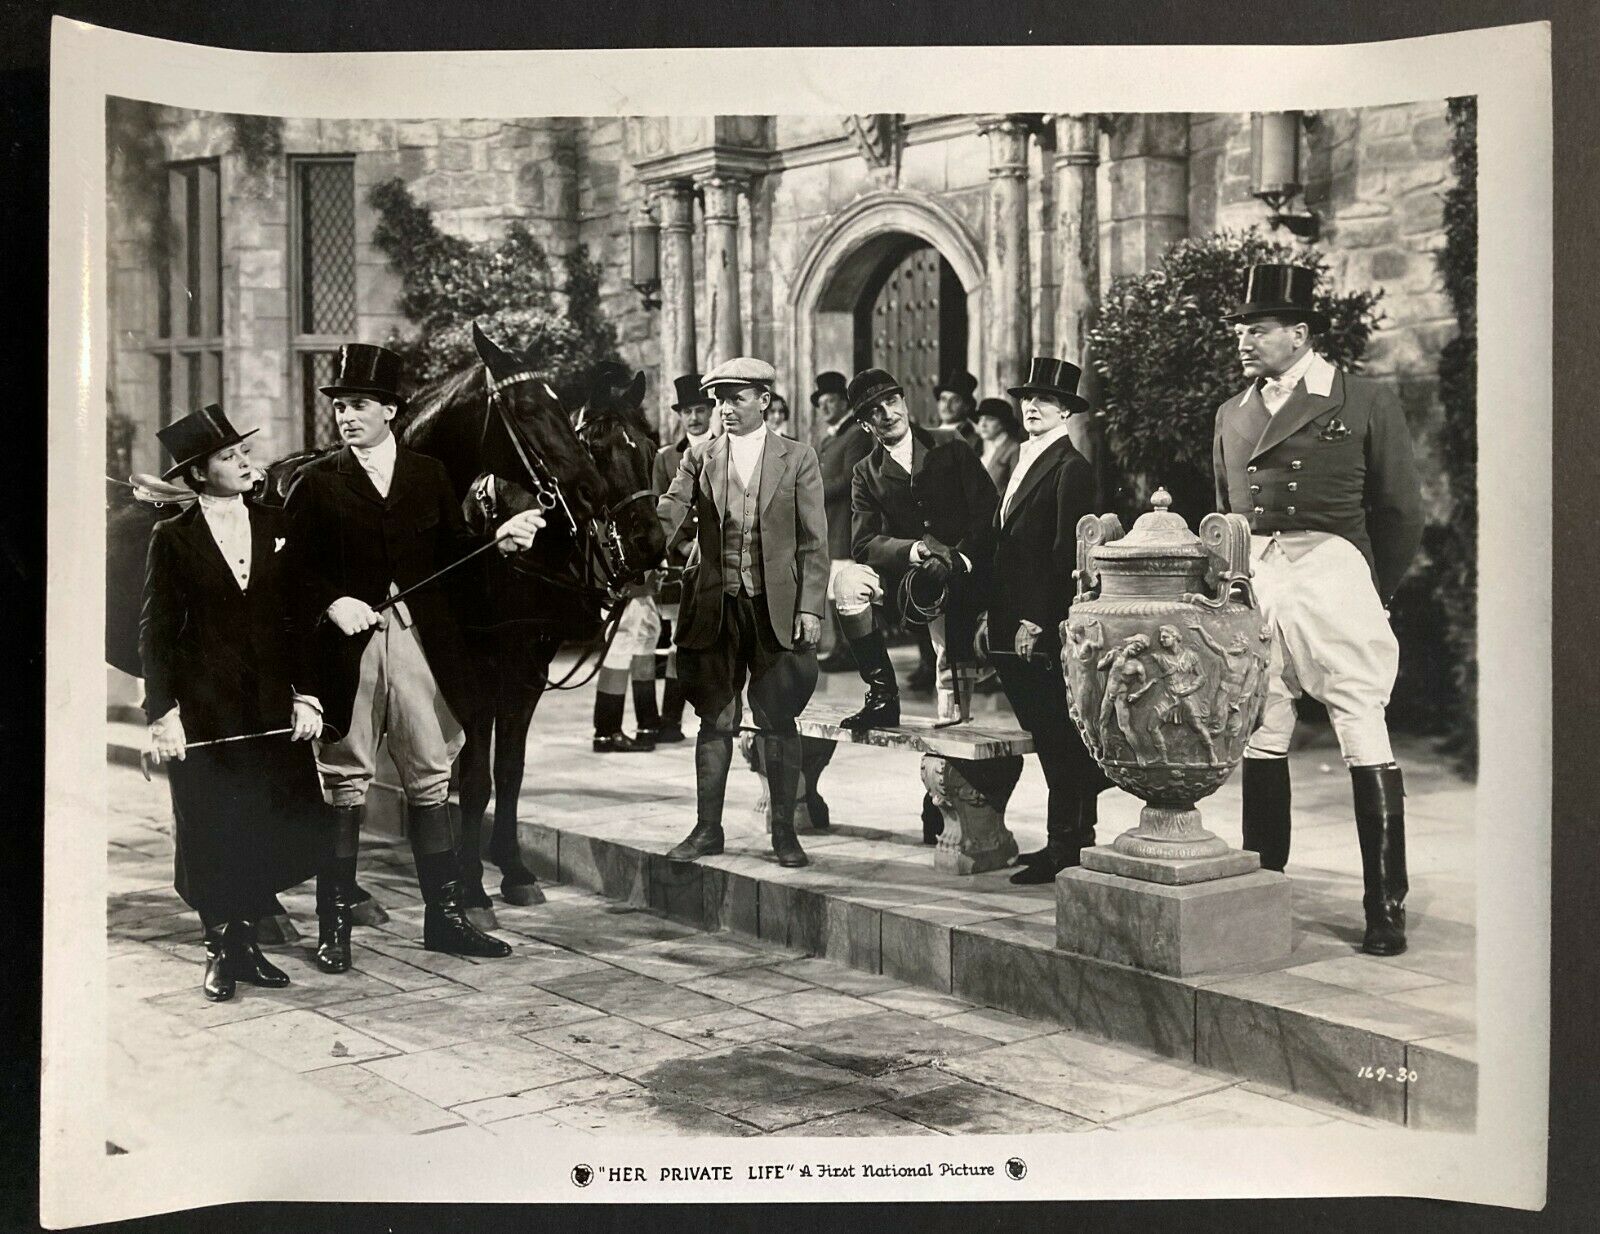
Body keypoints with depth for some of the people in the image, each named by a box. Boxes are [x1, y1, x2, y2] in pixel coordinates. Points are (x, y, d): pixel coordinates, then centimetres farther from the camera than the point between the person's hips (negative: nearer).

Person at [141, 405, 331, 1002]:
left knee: (283, 828, 3)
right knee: (210, 834, 3)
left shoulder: (276, 526, 8)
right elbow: (156, 630, -1)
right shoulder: (173, 538, 0)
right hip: (203, 713, -3)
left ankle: (244, 936, 20)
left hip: (273, 705, 3)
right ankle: (221, 948, 19)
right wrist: (163, 711, -9)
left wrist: (304, 694, 1)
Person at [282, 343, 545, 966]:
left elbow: (454, 553, 10)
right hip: (346, 650, -2)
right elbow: (295, 571, -3)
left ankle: (445, 915, 18)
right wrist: (333, 604, -19)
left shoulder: (429, 475, 10)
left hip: (419, 645, 2)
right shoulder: (315, 483, 3)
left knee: (430, 783, 9)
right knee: (344, 789, 4)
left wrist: (499, 540, -7)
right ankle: (334, 926, 13)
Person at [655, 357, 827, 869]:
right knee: (715, 720, 7)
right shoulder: (699, 459, 8)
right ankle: (707, 829, 17)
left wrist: (810, 607, -6)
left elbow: (814, 541, 1)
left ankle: (784, 831, 15)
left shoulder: (797, 458, 3)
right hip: (714, 607, 2)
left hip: (777, 609, -1)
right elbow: (668, 518, -4)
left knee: (778, 721, 4)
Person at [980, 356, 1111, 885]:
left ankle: (1066, 851, 5)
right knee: (1054, 741, 14)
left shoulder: (1070, 468, -10)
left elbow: (1066, 553, -16)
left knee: (1059, 742, -2)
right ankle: (1069, 840, 23)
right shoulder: (1024, 461, 18)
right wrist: (992, 614, 14)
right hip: (1015, 624, 9)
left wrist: (1036, 621, -17)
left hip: (1047, 628, -9)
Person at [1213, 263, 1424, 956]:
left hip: (1332, 578, -5)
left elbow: (1401, 514, 5)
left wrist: (1369, 596, 7)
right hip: (1252, 586, 5)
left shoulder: (1367, 404, 2)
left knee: (1365, 740, -5)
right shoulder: (1231, 416, 16)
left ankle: (1385, 908, -1)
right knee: (1260, 738, 7)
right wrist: (1237, 585, 13)